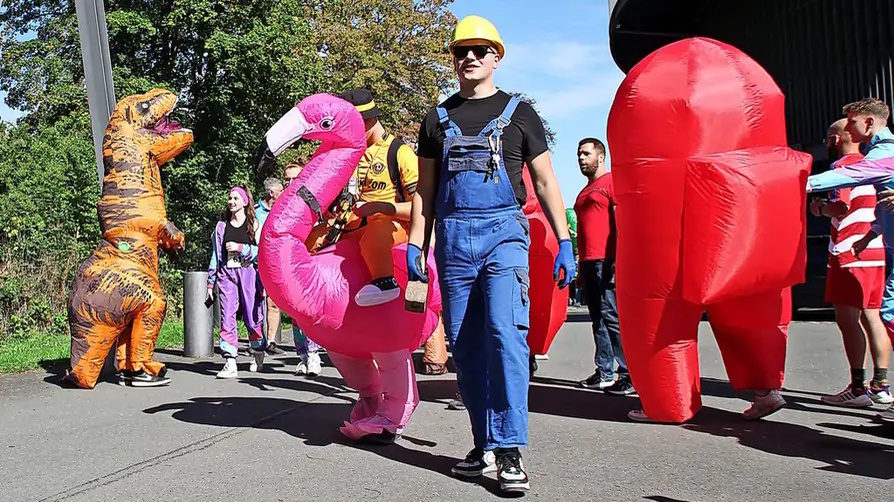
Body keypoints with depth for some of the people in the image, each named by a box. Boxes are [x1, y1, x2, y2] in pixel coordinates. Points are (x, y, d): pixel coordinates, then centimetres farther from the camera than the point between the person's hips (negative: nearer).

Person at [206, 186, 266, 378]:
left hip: (249, 273, -2)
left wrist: (241, 248, -11)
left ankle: (258, 355, 25)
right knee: (227, 318, -8)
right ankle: (230, 363, -9)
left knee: (253, 317, 2)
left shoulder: (255, 225, 6)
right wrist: (211, 282, 13)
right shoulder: (221, 226, 15)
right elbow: (215, 255, 15)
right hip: (227, 274, 2)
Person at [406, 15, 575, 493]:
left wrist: (564, 242, 1)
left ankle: (509, 450, -13)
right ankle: (485, 445, 14)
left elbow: (545, 181, 9)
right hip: (453, 238, 3)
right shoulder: (438, 118, 17)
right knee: (466, 345, 4)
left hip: (504, 233, -3)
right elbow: (425, 190, 18)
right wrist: (415, 245, 8)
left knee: (505, 334, -18)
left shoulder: (518, 112, 10)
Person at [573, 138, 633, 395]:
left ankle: (629, 375, -9)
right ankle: (604, 374, 14)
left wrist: (617, 259, -20)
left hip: (606, 261, -9)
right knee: (598, 318, 9)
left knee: (610, 315, -12)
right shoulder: (585, 191, 25)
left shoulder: (612, 181, -1)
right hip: (588, 262, 9)